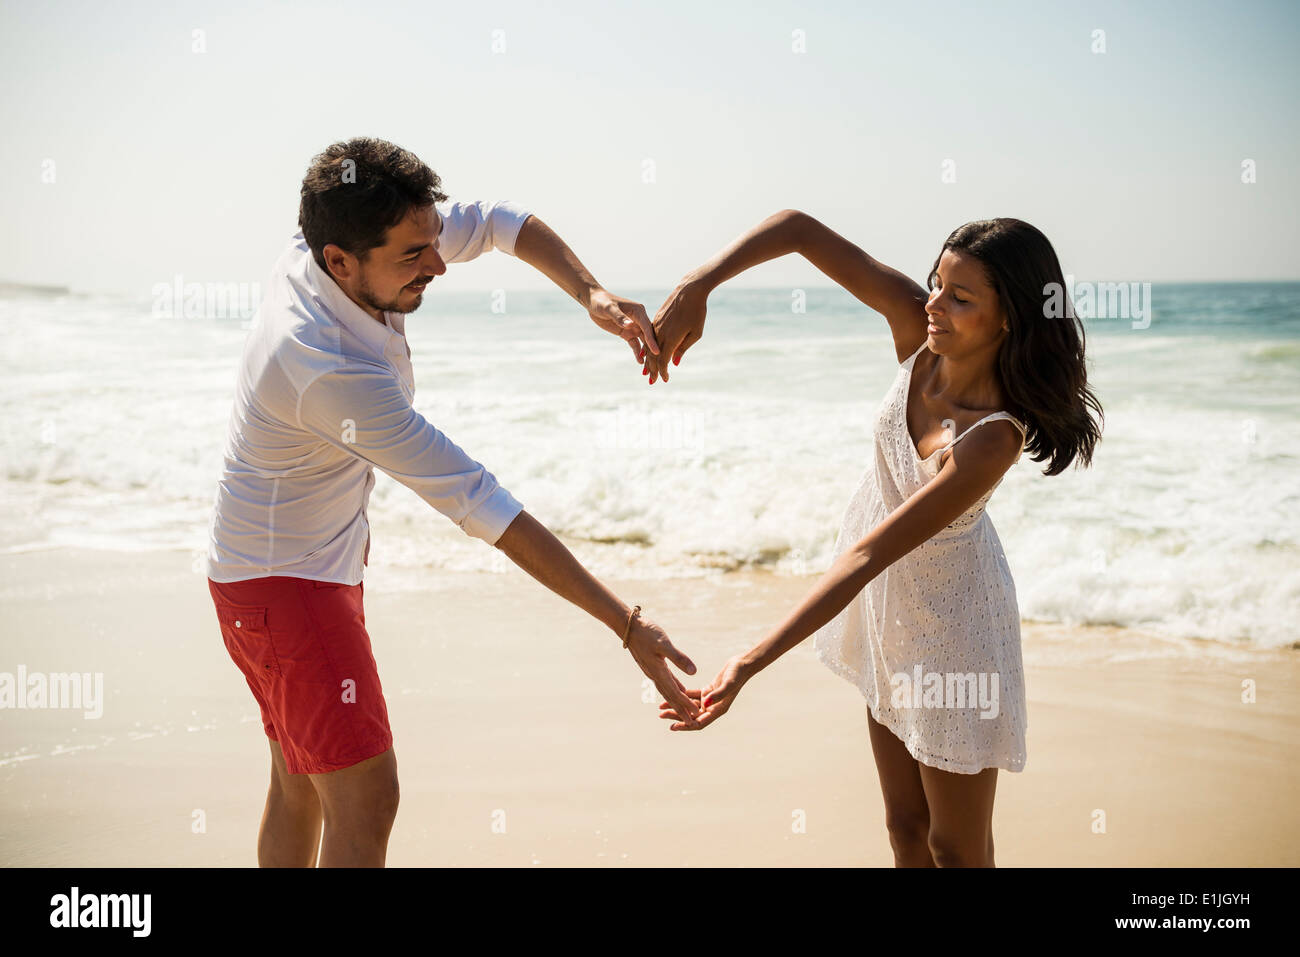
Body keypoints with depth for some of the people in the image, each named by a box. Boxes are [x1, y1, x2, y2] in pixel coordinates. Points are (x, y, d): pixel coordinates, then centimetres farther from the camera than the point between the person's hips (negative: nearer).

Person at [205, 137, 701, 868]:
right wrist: (626, 625, -33)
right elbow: (483, 506, -36)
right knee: (365, 799, -11)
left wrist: (592, 294, -19)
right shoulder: (334, 372, -35)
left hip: (323, 561, 10)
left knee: (302, 786, 18)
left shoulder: (350, 239, -11)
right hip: (282, 581, -10)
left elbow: (500, 221, 1)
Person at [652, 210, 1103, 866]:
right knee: (904, 826, 19)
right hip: (887, 606, 6)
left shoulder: (993, 439, -34)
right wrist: (695, 287, -32)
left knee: (956, 847, 10)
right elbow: (799, 228, -18)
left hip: (949, 617, -6)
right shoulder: (917, 329, -18)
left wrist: (750, 664, -36)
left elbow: (866, 557, -36)